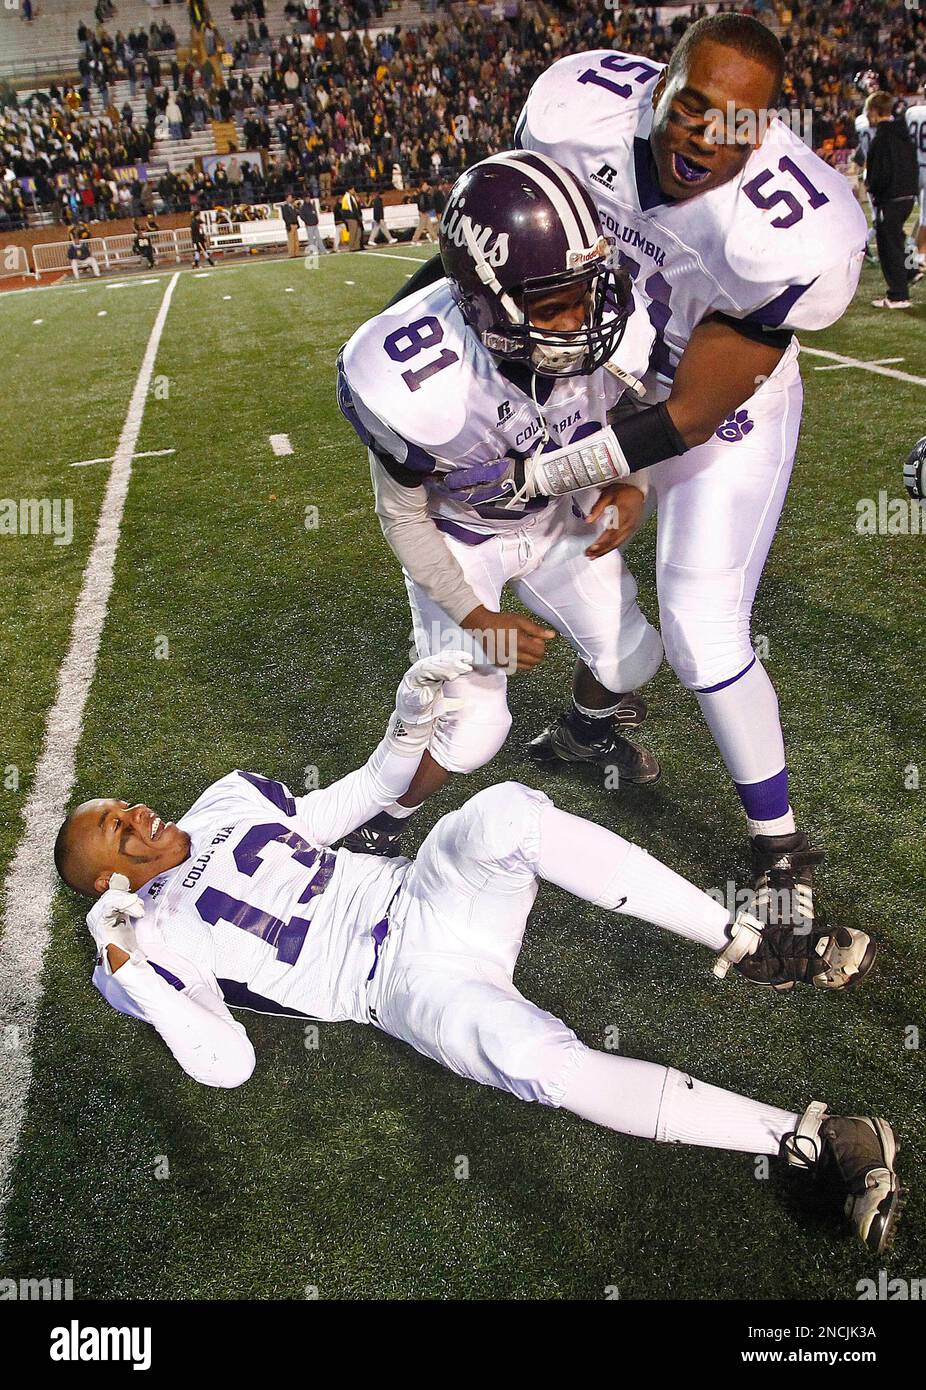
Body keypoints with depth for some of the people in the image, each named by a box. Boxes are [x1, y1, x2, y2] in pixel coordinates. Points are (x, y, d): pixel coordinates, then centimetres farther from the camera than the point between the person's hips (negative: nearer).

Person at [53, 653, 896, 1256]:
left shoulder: (228, 801, 16)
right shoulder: (156, 940, 1)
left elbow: (358, 799, 23)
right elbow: (230, 1065, -9)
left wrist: (412, 719, 7)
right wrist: (129, 970, -18)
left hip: (421, 895, 5)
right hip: (404, 986, -4)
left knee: (504, 812, -29)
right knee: (539, 1059, -35)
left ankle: (748, 946, -20)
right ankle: (812, 1138, -25)